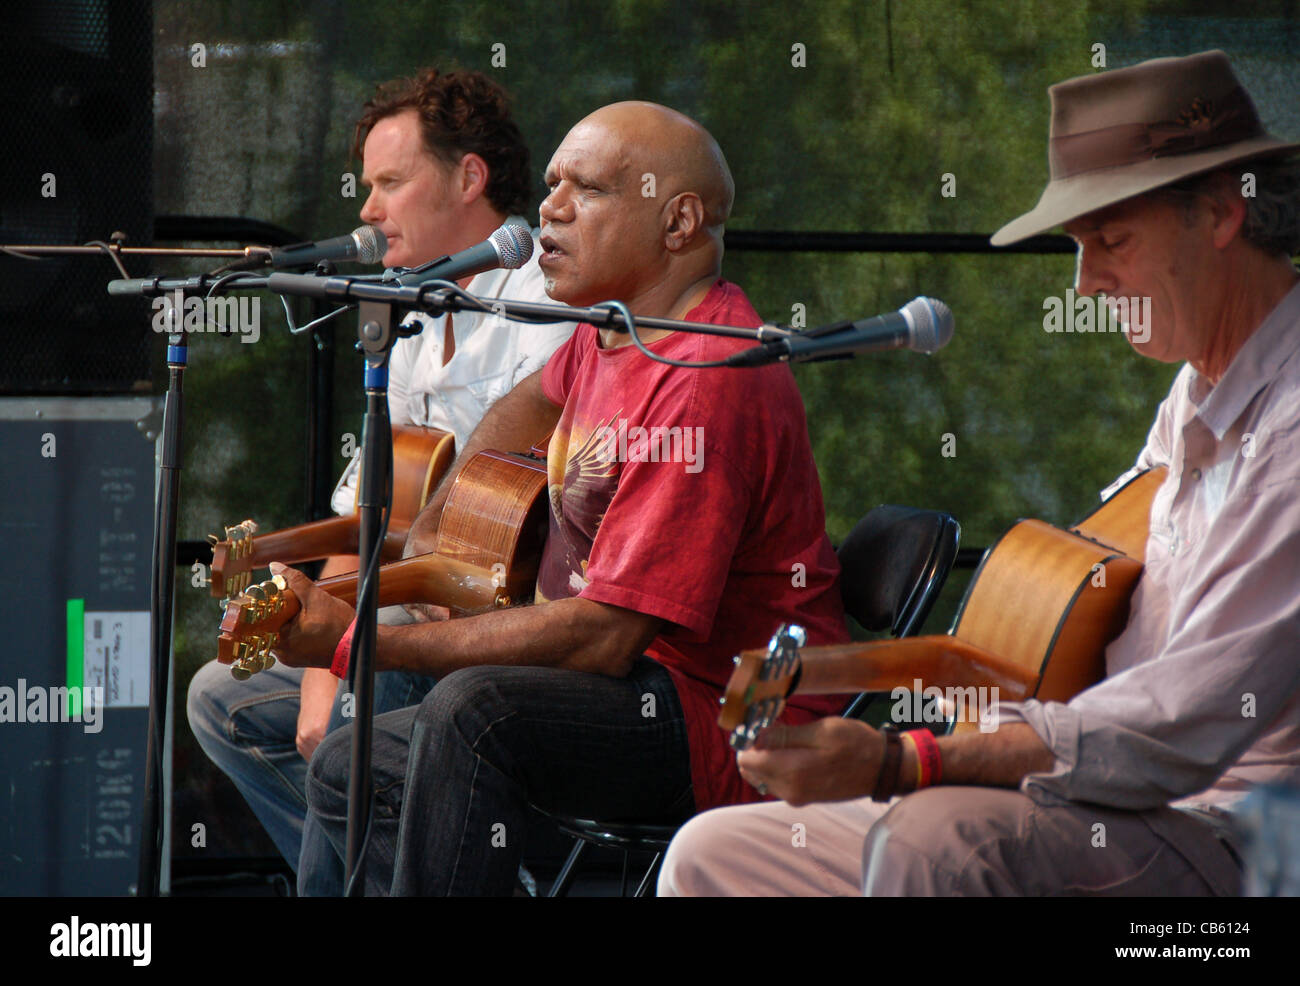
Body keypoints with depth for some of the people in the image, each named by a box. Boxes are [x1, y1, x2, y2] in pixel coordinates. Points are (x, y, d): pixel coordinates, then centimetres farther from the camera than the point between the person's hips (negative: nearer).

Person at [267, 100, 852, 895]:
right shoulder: (609, 331, 8)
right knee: (347, 769, 10)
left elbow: (604, 634, -28)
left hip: (727, 721, -10)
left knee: (473, 708, -33)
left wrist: (360, 643, -25)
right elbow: (538, 404, 34)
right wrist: (430, 534, 17)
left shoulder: (707, 383, -23)